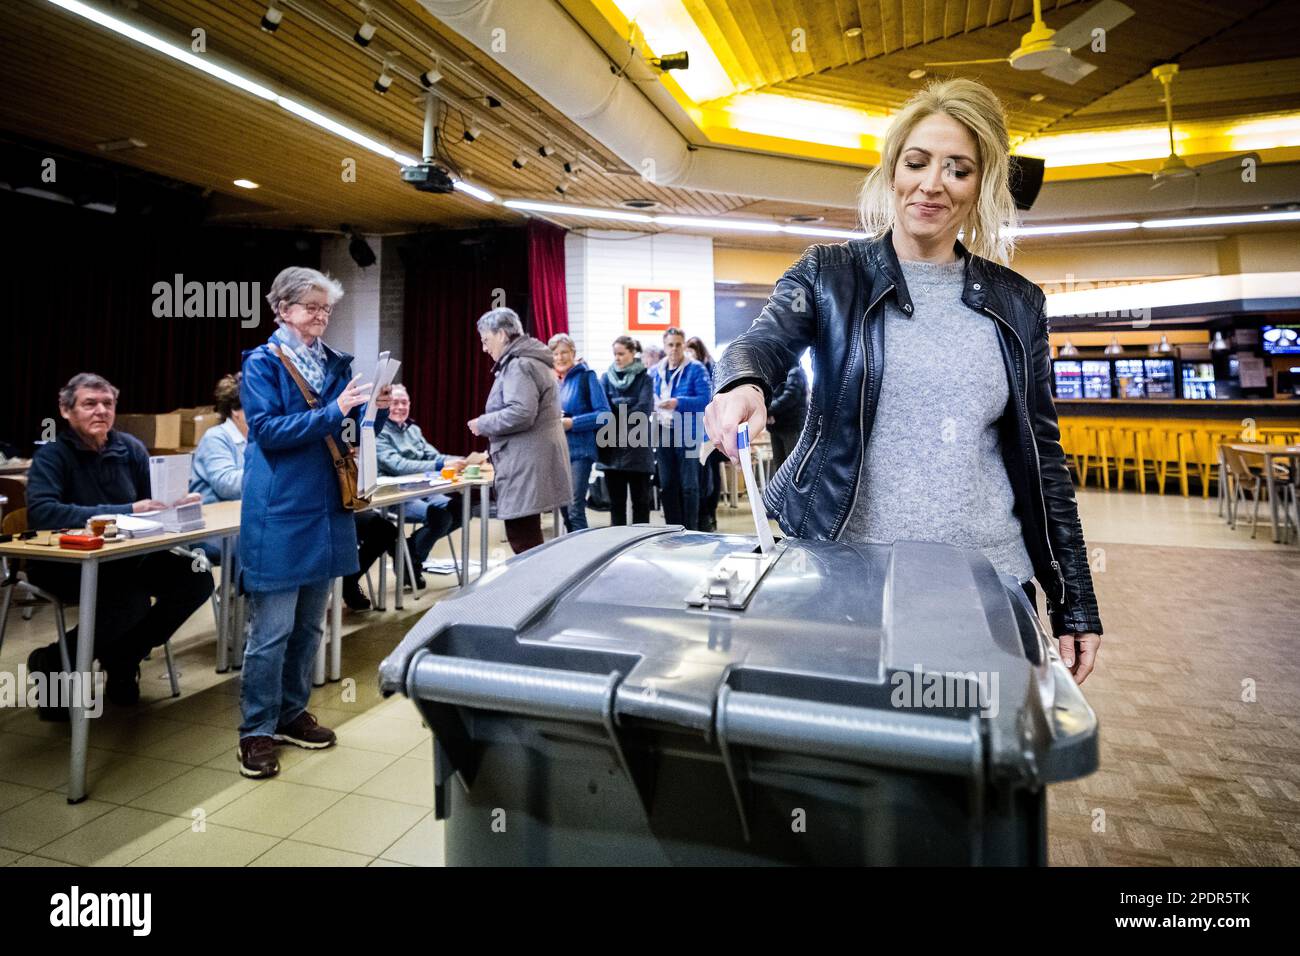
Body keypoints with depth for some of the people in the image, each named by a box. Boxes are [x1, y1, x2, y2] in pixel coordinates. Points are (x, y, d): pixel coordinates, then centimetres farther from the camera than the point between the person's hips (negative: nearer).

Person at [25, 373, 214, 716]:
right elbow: (41, 513, -29)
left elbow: (156, 499, 7)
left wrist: (178, 501, -19)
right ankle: (54, 665, -2)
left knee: (196, 578, -14)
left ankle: (123, 662, 5)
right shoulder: (51, 455, -12)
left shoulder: (131, 448, 1)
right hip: (64, 563, -6)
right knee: (132, 599, -33)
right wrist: (125, 511, -33)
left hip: (125, 556, 6)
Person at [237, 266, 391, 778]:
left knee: (310, 624, 14)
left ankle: (291, 712, 29)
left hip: (326, 509, 6)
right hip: (278, 513, -6)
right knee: (272, 629, -1)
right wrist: (333, 412, -22)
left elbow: (350, 435, 13)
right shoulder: (262, 364, -4)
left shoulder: (336, 365, 12)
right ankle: (256, 730, 13)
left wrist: (376, 412, -6)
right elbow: (268, 430, -16)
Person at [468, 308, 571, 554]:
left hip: (526, 464, -11)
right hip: (530, 461, 11)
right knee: (528, 539, 15)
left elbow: (521, 413, -25)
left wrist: (482, 424, -10)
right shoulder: (533, 360, 20)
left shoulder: (519, 365, -13)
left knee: (523, 541, -8)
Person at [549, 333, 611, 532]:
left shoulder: (586, 376, -5)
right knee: (565, 510, 13)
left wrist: (572, 423, -19)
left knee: (575, 510, -11)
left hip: (579, 451, -6)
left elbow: (604, 413, -11)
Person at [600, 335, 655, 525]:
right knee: (616, 500, 8)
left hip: (637, 447, -3)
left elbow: (644, 409, -11)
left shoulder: (644, 378, 1)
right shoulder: (606, 377, 10)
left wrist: (616, 418, -12)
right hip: (612, 448, 3)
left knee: (640, 499, 5)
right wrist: (627, 408, -17)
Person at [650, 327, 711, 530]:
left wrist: (678, 403, -22)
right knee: (667, 485, 11)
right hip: (662, 434, 6)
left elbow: (705, 399, -14)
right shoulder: (655, 371, 12)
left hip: (687, 434, -5)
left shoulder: (696, 369, -5)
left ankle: (691, 530, 9)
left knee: (688, 485, 0)